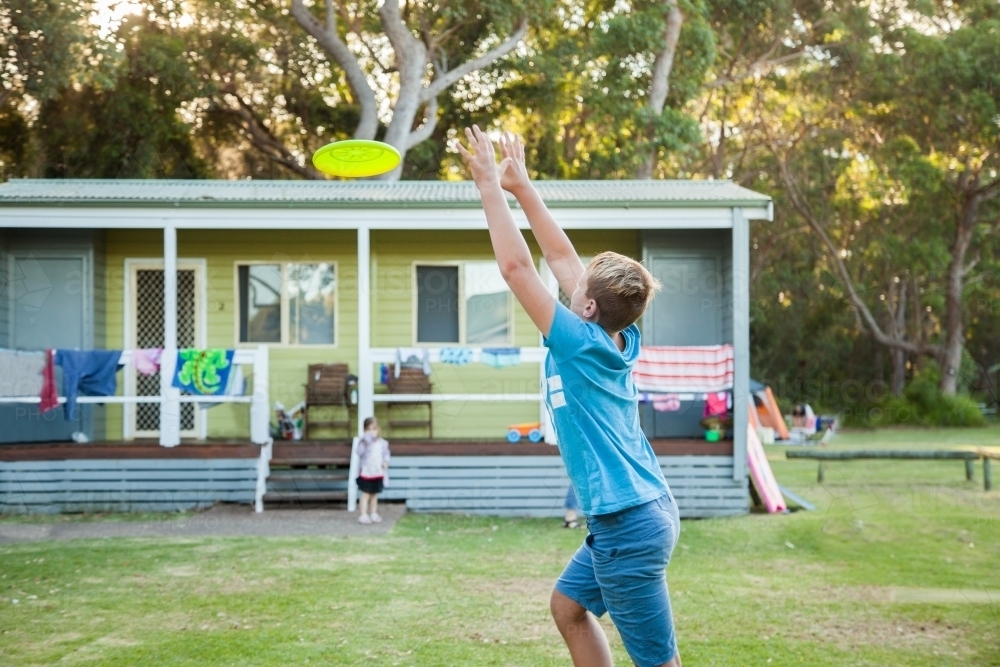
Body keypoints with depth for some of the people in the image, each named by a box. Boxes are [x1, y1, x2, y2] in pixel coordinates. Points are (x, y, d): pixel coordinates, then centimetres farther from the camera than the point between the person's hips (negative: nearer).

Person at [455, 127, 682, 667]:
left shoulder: (581, 343, -17)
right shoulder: (616, 338, 4)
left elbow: (516, 267, -17)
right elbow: (561, 256, 11)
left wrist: (490, 186, -11)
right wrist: (521, 186, 14)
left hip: (630, 524, -9)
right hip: (627, 515, 9)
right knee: (568, 607, 24)